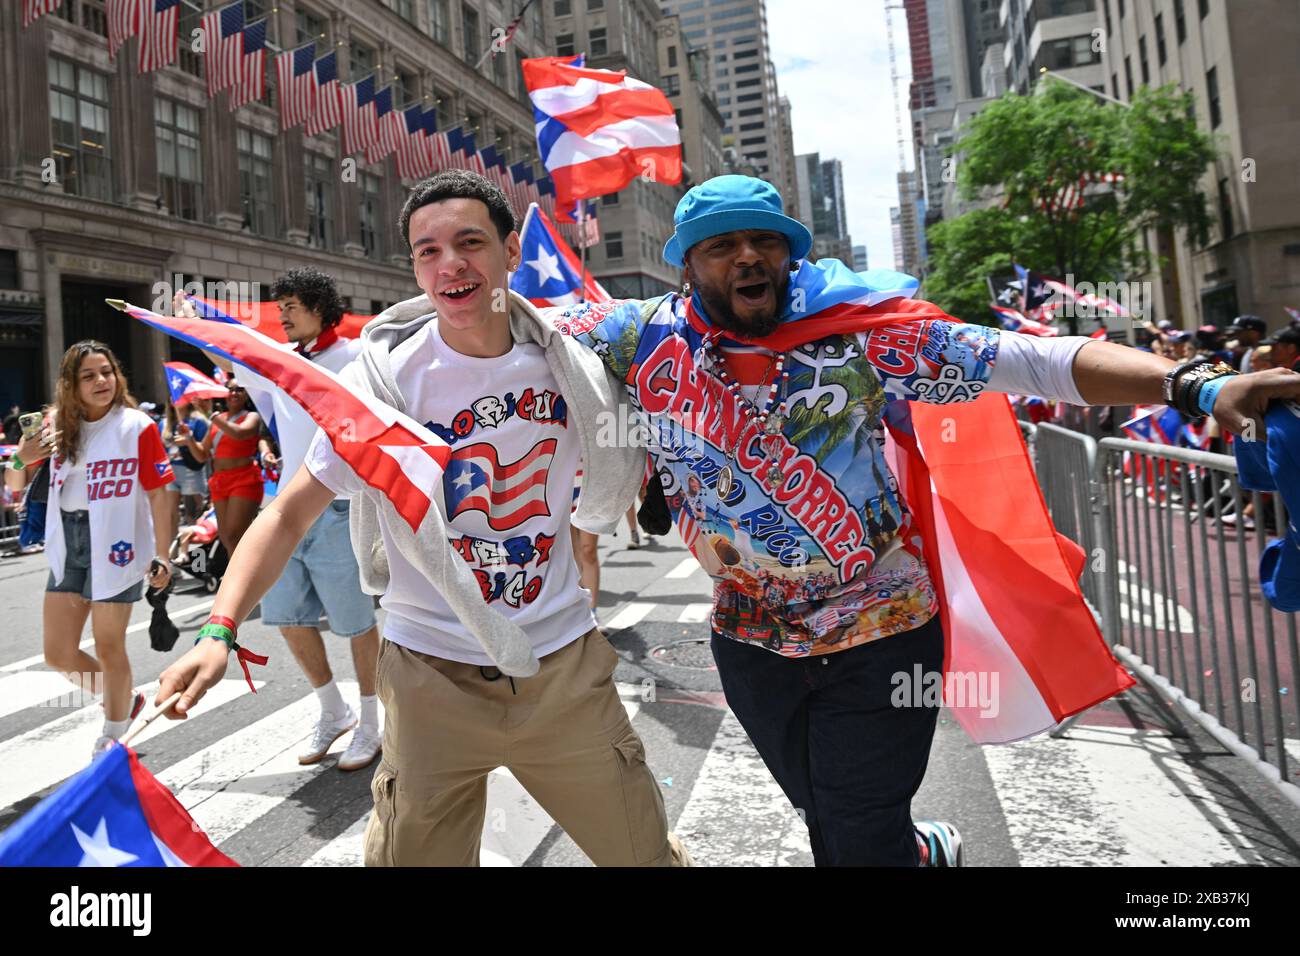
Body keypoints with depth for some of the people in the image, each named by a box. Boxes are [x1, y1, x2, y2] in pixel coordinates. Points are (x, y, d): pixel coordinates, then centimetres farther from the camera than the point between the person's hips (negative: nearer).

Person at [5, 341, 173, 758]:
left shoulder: (137, 427, -8)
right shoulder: (60, 425, 6)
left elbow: (157, 493, -8)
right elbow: (16, 465, 9)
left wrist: (162, 556, -9)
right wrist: (25, 448, -13)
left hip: (115, 546, -5)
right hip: (67, 545, 6)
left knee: (108, 647, 4)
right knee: (58, 653, 10)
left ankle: (111, 741, 23)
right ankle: (123, 702, 34)